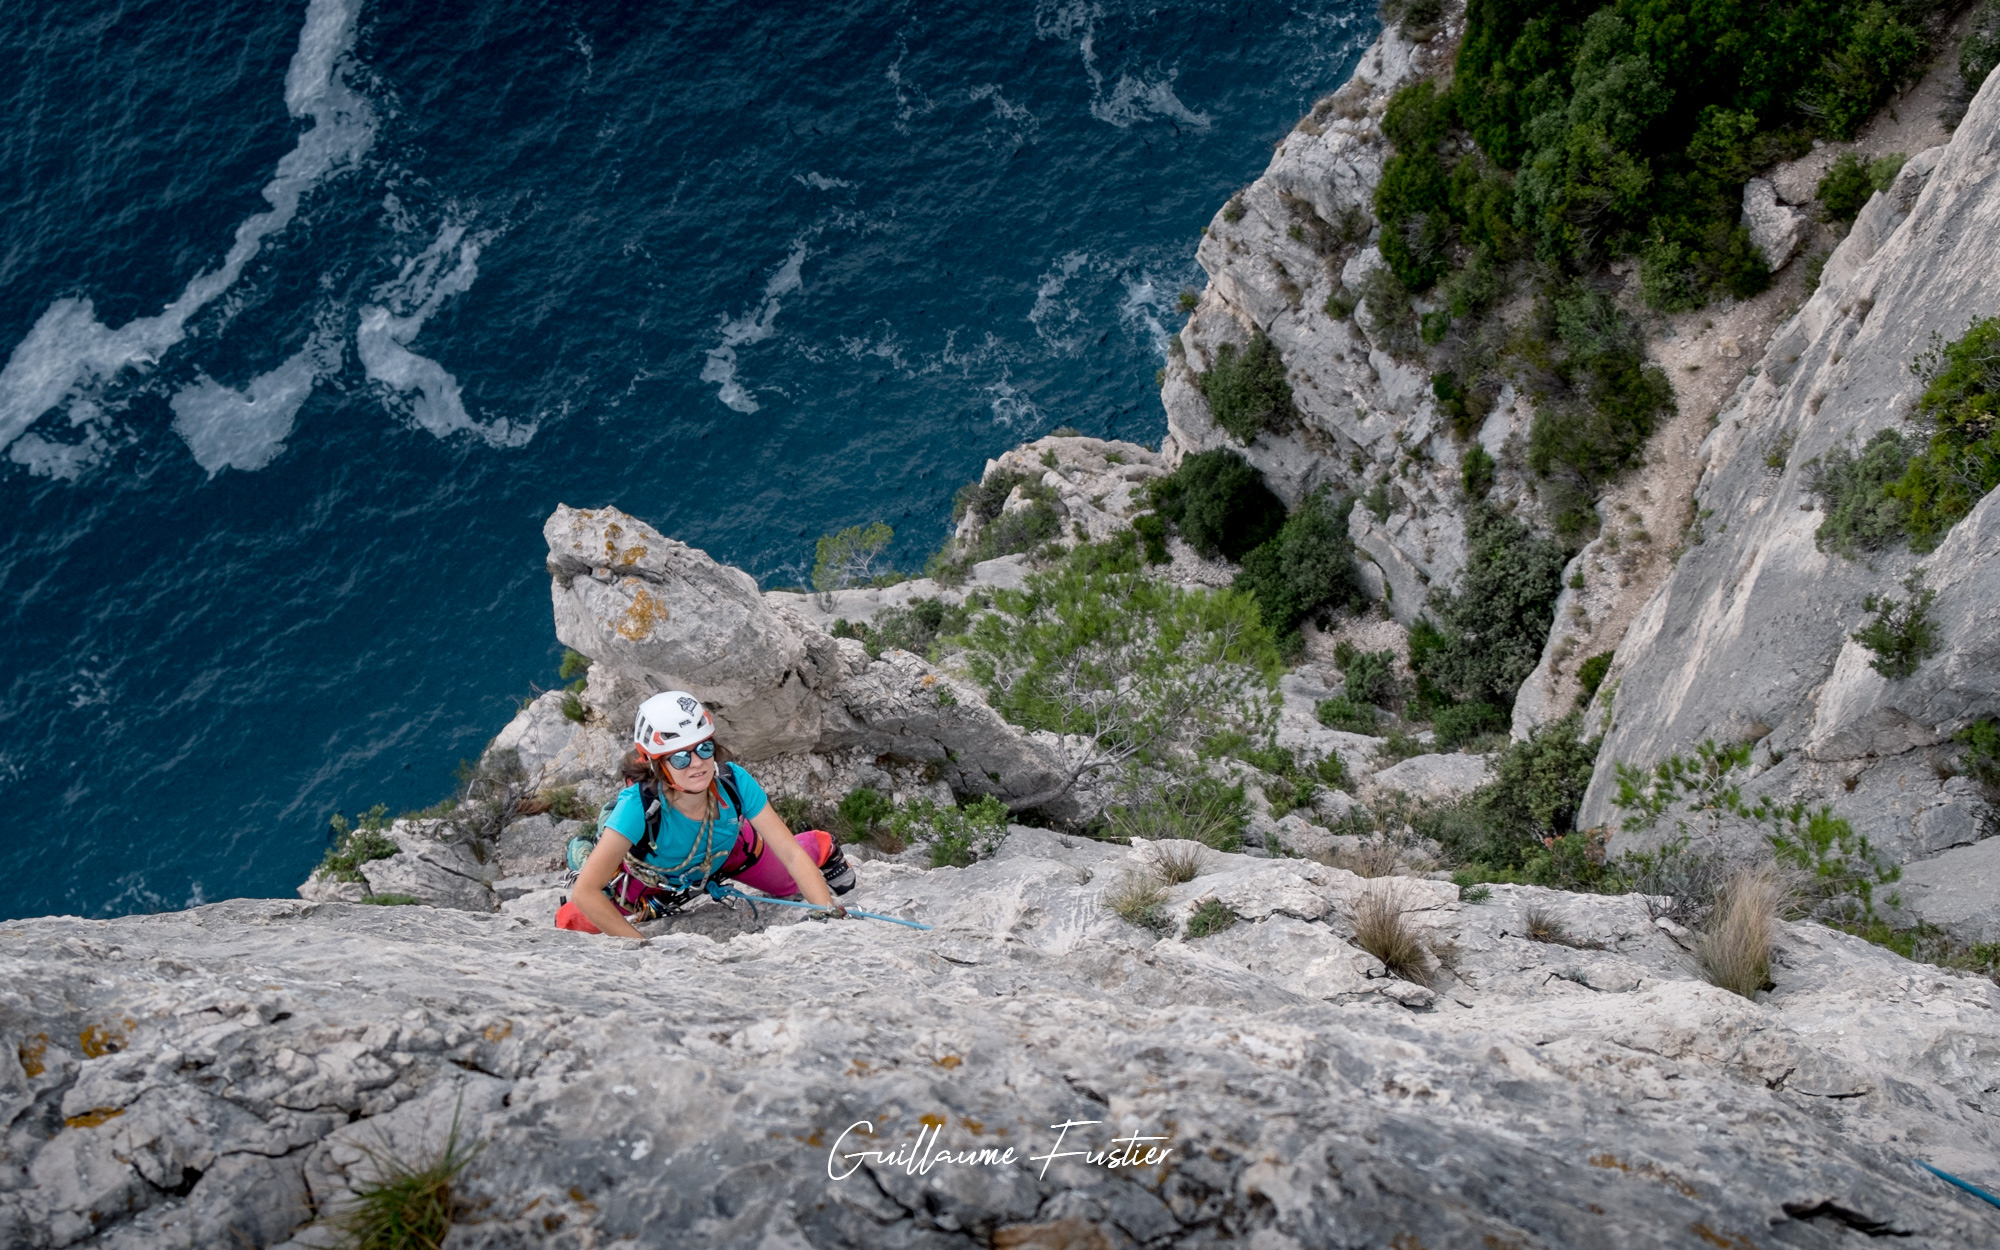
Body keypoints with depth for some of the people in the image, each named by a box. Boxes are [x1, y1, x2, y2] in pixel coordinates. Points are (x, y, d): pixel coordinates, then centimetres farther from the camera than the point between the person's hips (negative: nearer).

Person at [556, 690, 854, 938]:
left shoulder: (733, 782, -36)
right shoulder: (639, 806, -44)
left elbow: (792, 855, -30)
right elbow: (584, 892, -42)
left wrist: (830, 913, -42)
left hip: (725, 853, 2)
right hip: (650, 870, -2)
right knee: (572, 923, -13)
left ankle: (826, 856, 43)